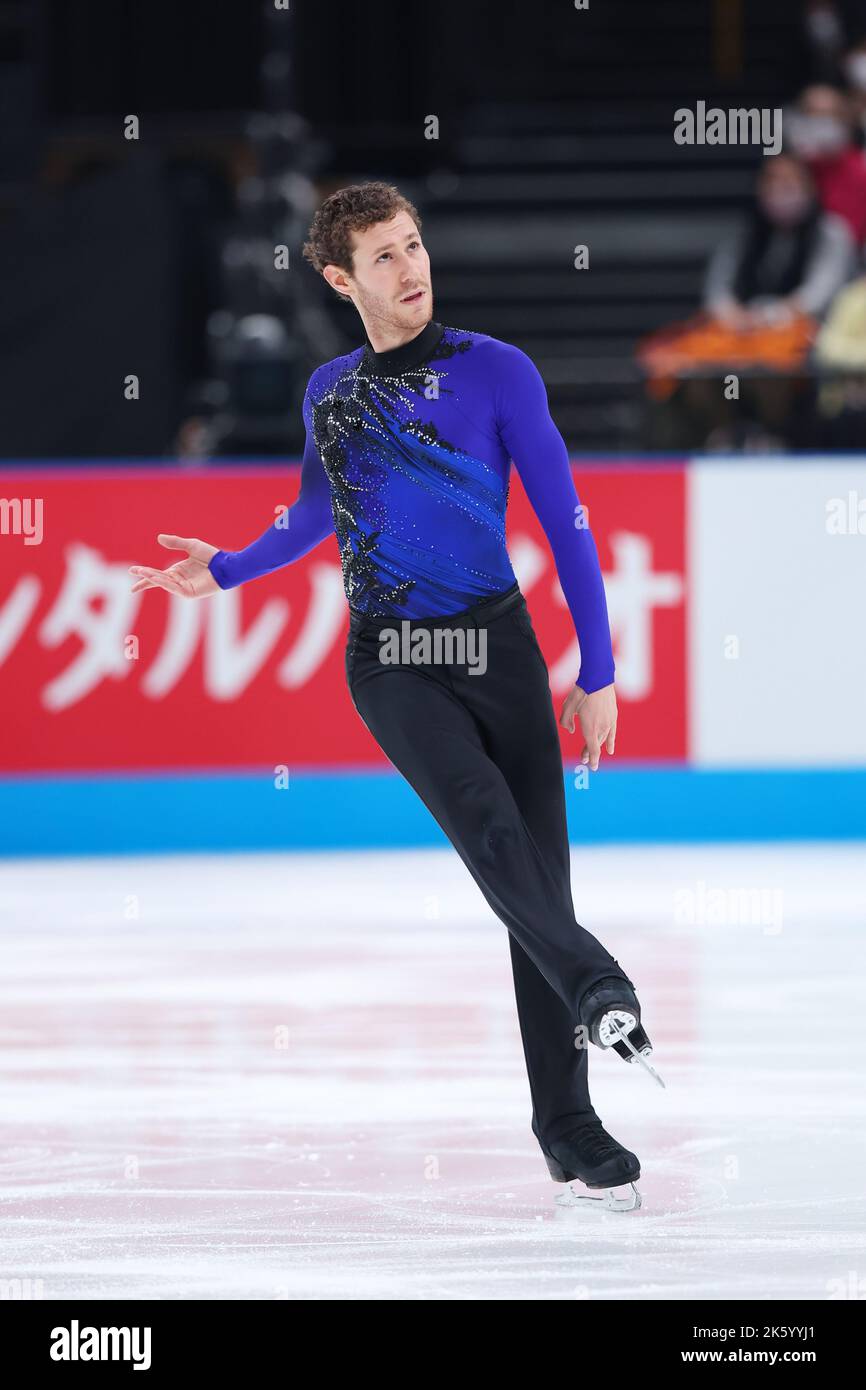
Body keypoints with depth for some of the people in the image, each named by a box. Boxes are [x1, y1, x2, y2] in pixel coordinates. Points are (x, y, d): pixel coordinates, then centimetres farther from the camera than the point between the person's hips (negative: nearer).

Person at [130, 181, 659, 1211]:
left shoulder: (496, 372, 0)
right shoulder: (330, 391, 10)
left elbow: (566, 524, 1)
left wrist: (597, 675, -1)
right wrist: (222, 572, 21)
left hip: (499, 644, 0)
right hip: (391, 663, 0)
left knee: (541, 874, -1)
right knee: (486, 823, -28)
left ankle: (568, 1125, 6)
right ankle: (600, 993, -44)